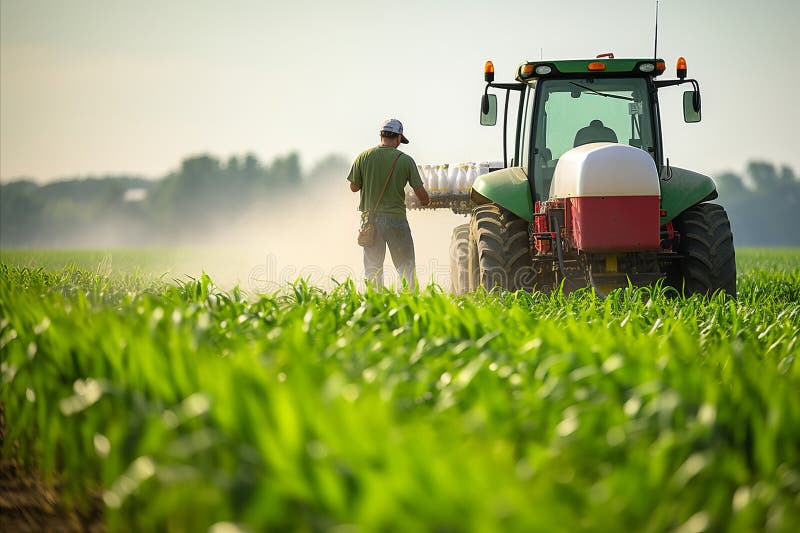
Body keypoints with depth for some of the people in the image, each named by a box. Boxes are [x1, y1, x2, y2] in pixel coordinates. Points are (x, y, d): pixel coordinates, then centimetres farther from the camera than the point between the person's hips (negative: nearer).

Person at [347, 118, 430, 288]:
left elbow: (354, 187, 7)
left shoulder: (364, 156, -1)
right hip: (397, 218, -2)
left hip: (371, 218, 2)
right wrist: (426, 201, 19)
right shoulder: (405, 160, -5)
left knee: (372, 268, 9)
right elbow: (421, 194, -2)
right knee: (406, 267, 6)